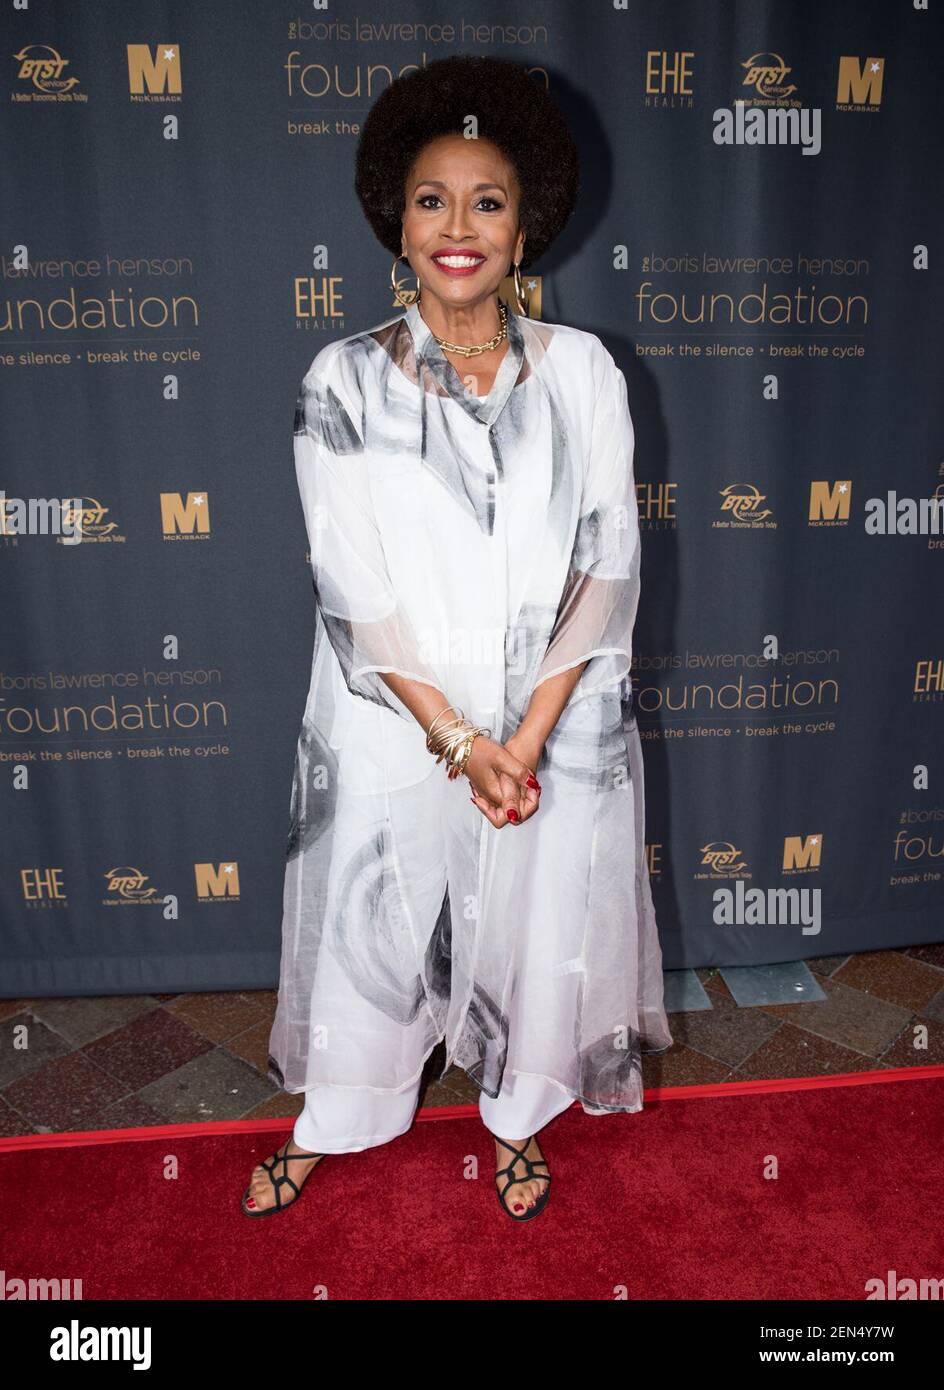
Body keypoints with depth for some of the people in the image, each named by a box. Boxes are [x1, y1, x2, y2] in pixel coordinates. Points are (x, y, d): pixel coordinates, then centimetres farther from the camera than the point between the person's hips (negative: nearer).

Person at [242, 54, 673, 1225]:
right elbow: (353, 586, -9)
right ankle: (328, 1123, 43)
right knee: (369, 925, 15)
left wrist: (529, 736, -14)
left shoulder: (581, 371, -2)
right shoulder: (344, 380, -5)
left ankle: (516, 1119, 45)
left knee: (538, 923, 16)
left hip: (555, 724, 1)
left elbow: (607, 564, -6)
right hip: (392, 724, -1)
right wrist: (456, 738, -16)